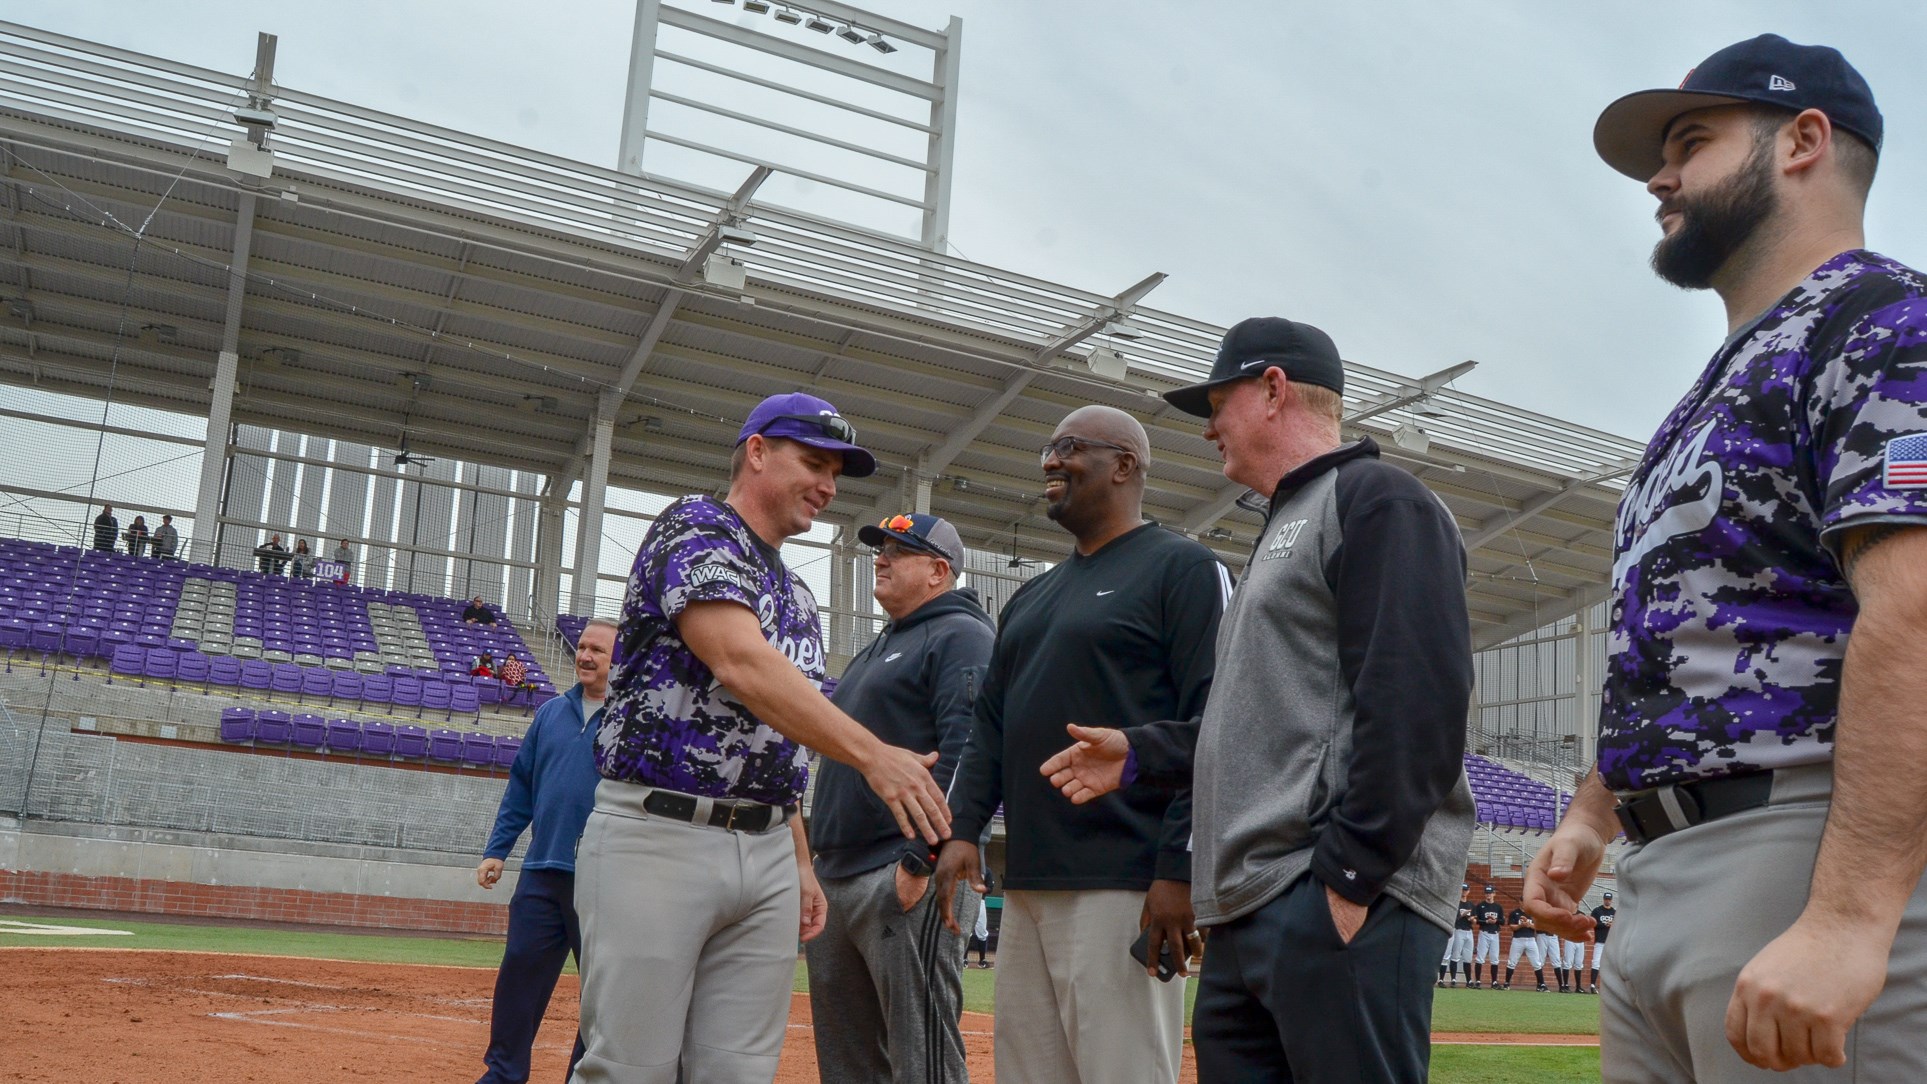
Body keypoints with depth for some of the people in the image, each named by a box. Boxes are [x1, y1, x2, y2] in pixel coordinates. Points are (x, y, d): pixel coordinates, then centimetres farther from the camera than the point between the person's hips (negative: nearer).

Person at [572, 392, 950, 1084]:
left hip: (767, 853, 7)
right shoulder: (695, 528, -5)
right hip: (658, 838, -7)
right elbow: (740, 663, -22)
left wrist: (801, 863, 15)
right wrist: (872, 755, -28)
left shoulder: (796, 595, 20)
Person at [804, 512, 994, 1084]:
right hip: (833, 878, 10)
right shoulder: (877, 649, 24)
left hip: (908, 884, -10)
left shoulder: (960, 636, -5)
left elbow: (965, 755, -18)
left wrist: (921, 860, -23)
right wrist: (819, 865, 19)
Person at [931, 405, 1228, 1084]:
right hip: (1025, 884, 8)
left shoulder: (1183, 568, -2)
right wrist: (963, 828, 7)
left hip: (1123, 886, -8)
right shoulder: (1030, 597, 22)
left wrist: (1180, 869, -18)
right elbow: (990, 726, 22)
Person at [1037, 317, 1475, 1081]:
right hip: (1249, 908, 10)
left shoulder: (1376, 500, -4)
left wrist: (1352, 872, -21)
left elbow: (1416, 701, -16)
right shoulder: (1283, 532, 27)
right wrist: (1142, 753, 20)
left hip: (1341, 901, -10)